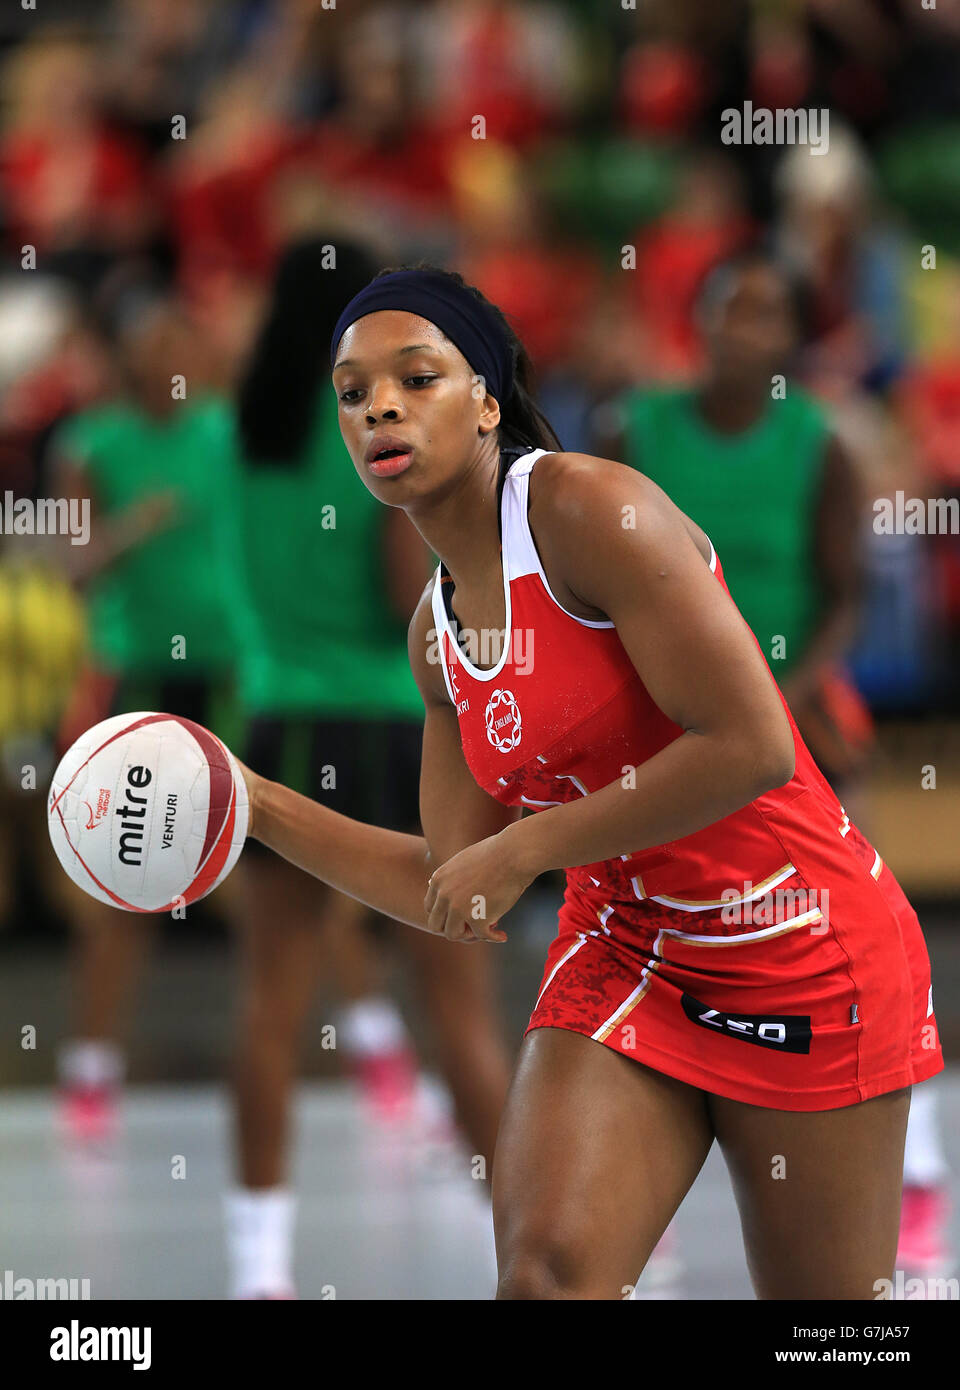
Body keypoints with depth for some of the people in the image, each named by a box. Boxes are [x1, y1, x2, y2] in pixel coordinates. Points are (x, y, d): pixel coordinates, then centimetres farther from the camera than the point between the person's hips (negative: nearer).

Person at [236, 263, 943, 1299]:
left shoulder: (588, 508, -17)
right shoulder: (438, 631, 6)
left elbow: (751, 747, -25)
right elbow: (458, 898, 10)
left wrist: (522, 848, -18)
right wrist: (256, 807, 4)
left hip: (806, 965, -6)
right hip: (625, 960, 6)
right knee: (544, 1269, -18)